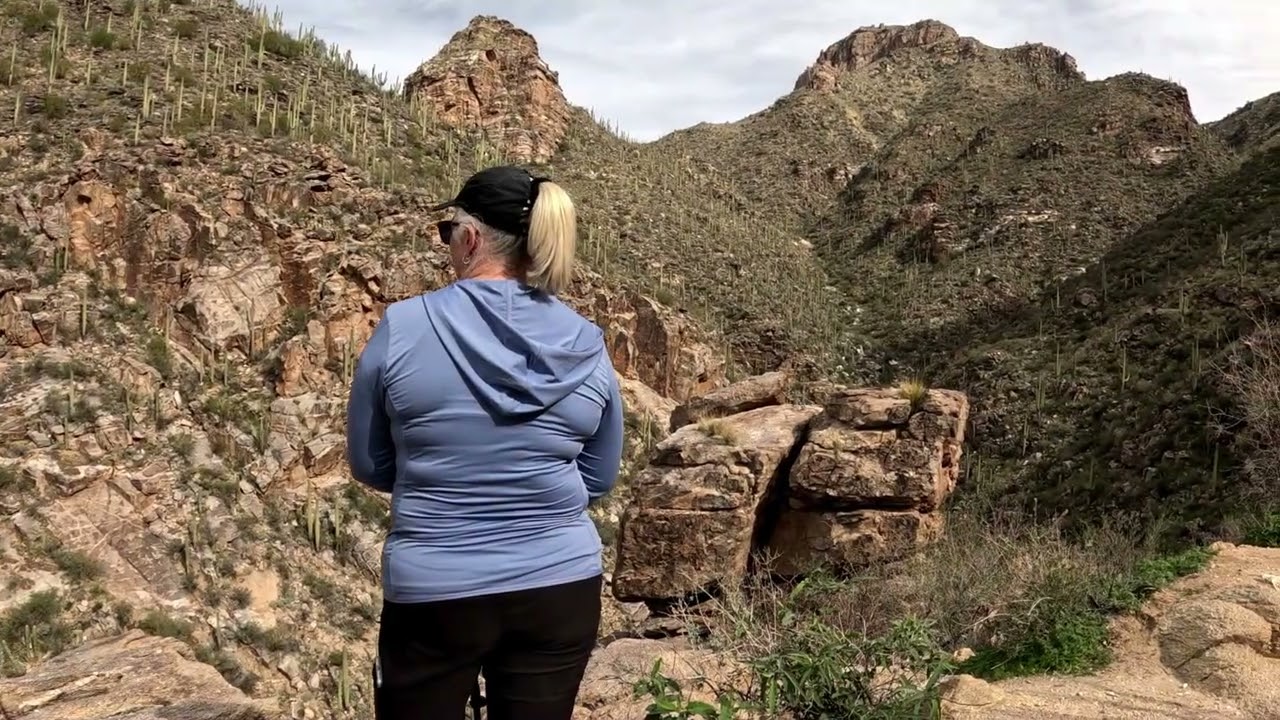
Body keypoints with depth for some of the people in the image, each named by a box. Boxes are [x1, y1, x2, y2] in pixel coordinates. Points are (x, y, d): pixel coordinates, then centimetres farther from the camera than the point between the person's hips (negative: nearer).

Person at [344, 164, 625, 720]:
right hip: (562, 587, 2)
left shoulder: (402, 327, -9)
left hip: (434, 592, -2)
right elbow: (598, 480, 8)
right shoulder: (587, 346, -2)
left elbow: (368, 466, 2)